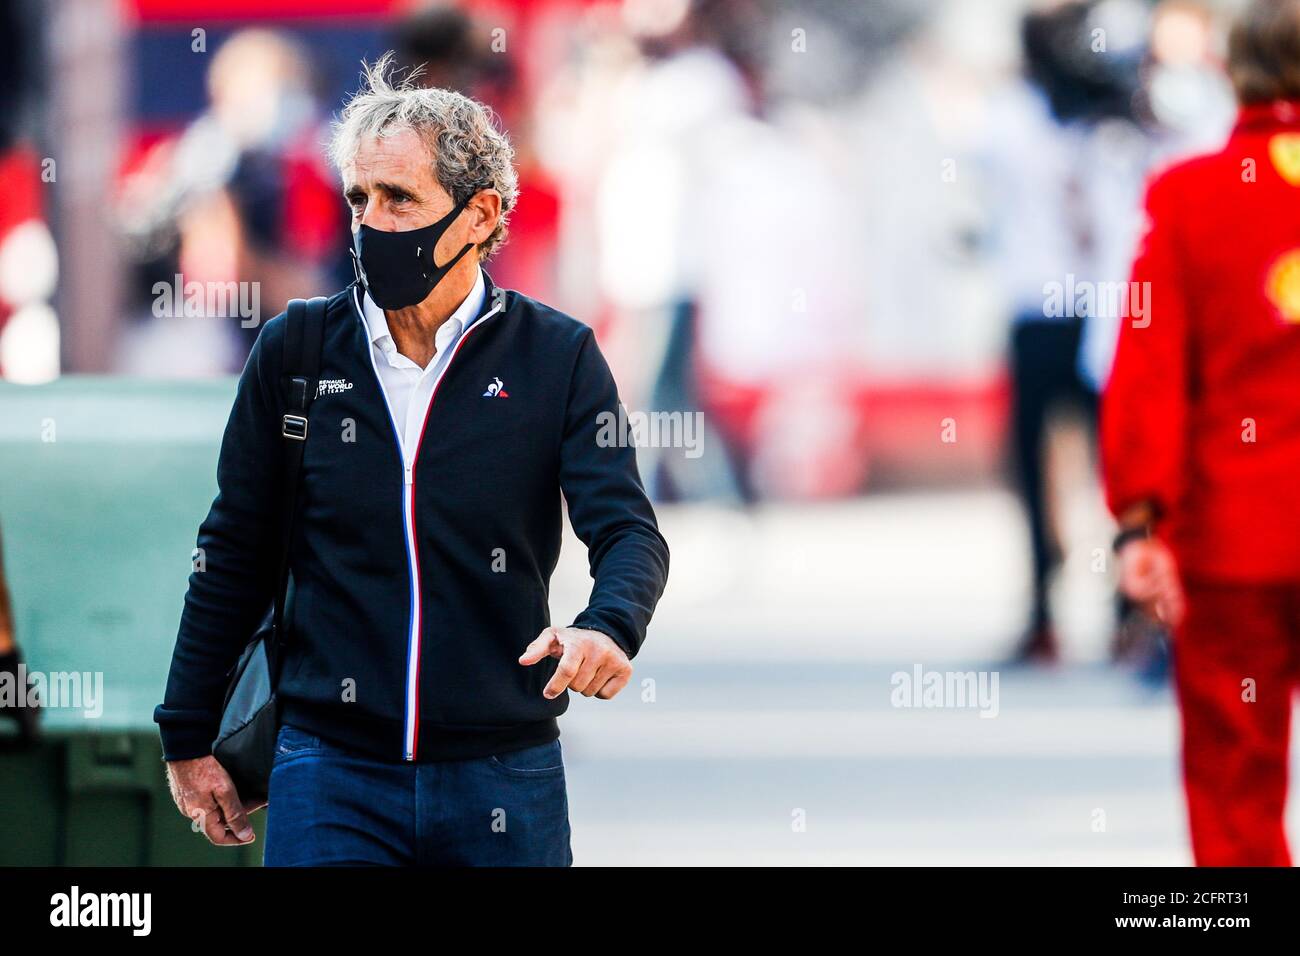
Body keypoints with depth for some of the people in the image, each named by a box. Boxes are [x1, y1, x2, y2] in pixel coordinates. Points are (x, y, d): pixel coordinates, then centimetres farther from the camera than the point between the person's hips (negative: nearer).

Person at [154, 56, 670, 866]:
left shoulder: (558, 358, 0)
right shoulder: (294, 353, 4)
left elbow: (627, 530, -7)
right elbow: (235, 555, 10)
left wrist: (608, 627, -30)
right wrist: (188, 737, 9)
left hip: (504, 771, 0)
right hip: (332, 773, 0)